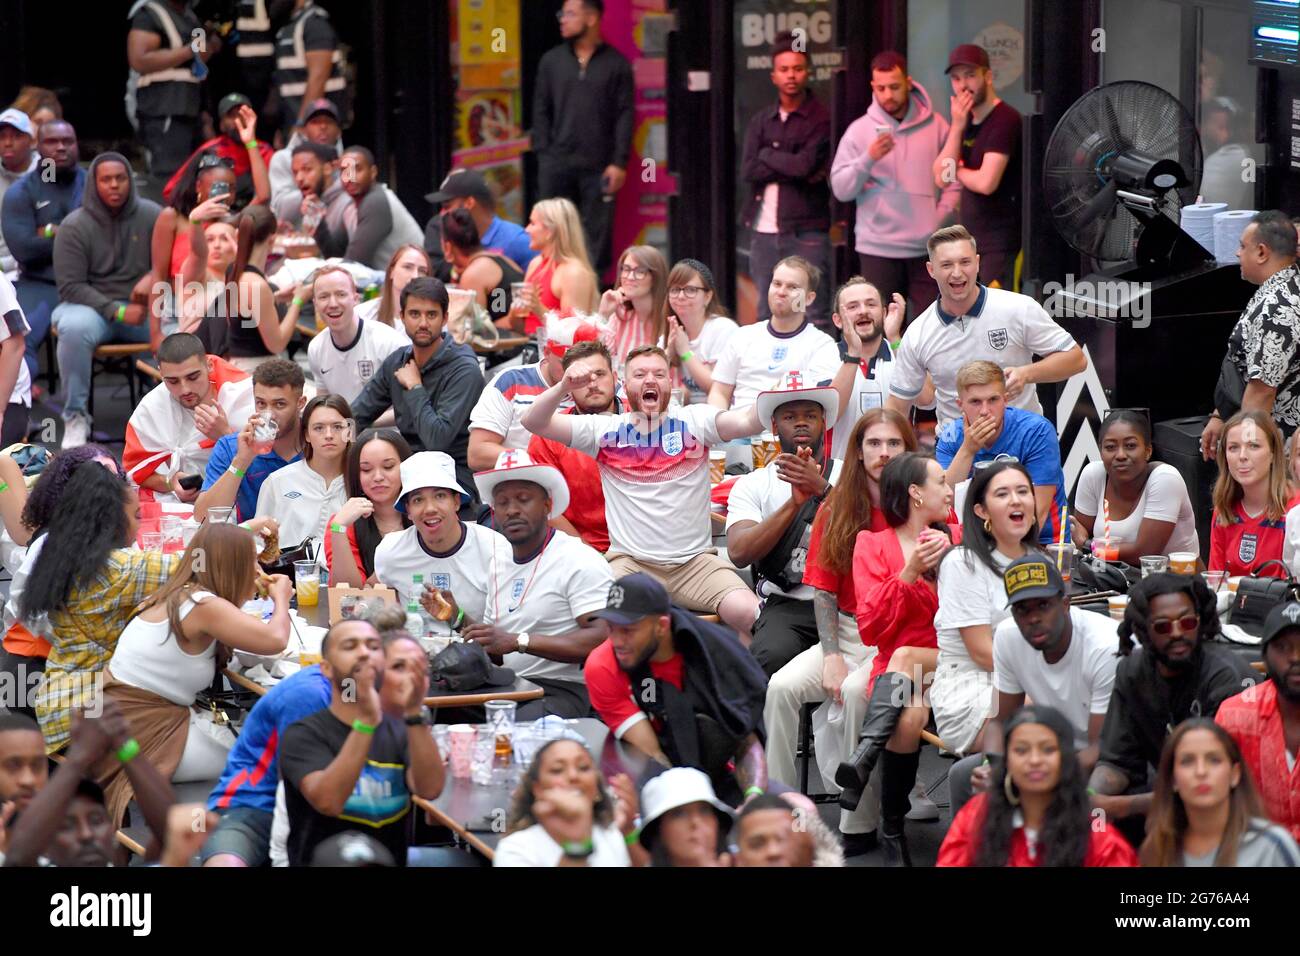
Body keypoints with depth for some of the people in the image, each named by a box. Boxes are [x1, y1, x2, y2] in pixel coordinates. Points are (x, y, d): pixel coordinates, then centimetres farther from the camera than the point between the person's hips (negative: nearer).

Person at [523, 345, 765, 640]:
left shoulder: (694, 422, 3)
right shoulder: (605, 430, 6)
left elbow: (746, 422, -14)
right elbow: (534, 422, 0)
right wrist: (563, 387, -19)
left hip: (695, 562, 0)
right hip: (630, 561, 0)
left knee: (749, 613, -24)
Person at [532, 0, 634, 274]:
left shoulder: (616, 64, 3)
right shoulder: (551, 61, 11)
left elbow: (625, 115, 0)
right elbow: (540, 110, 10)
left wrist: (619, 162, -7)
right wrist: (543, 154, 0)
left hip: (598, 167, -2)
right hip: (557, 164, 2)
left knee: (597, 237, 0)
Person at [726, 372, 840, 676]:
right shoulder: (752, 485, 11)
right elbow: (739, 553, -7)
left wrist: (821, 488, -22)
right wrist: (794, 503, -17)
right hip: (786, 605, -1)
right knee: (773, 656, -33)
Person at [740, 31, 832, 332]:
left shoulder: (821, 119, -1)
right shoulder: (761, 121, 14)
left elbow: (807, 164, -15)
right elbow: (747, 171, 0)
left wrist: (768, 155, 0)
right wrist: (792, 167, -10)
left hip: (806, 231, -5)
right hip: (764, 231, 5)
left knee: (813, 318, -9)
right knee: (767, 318, 9)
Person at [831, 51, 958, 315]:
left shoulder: (936, 126, 5)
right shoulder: (859, 130, 3)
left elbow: (954, 181, 8)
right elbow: (840, 189, -3)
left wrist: (940, 218, -5)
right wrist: (868, 159, -17)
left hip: (928, 248, 1)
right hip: (878, 250, -1)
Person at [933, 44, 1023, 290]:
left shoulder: (1004, 120, -14)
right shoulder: (965, 122, 12)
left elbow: (986, 182, -23)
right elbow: (941, 177, 2)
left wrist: (957, 172, -2)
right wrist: (956, 128, -9)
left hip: (1002, 245, -9)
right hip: (973, 241, 9)